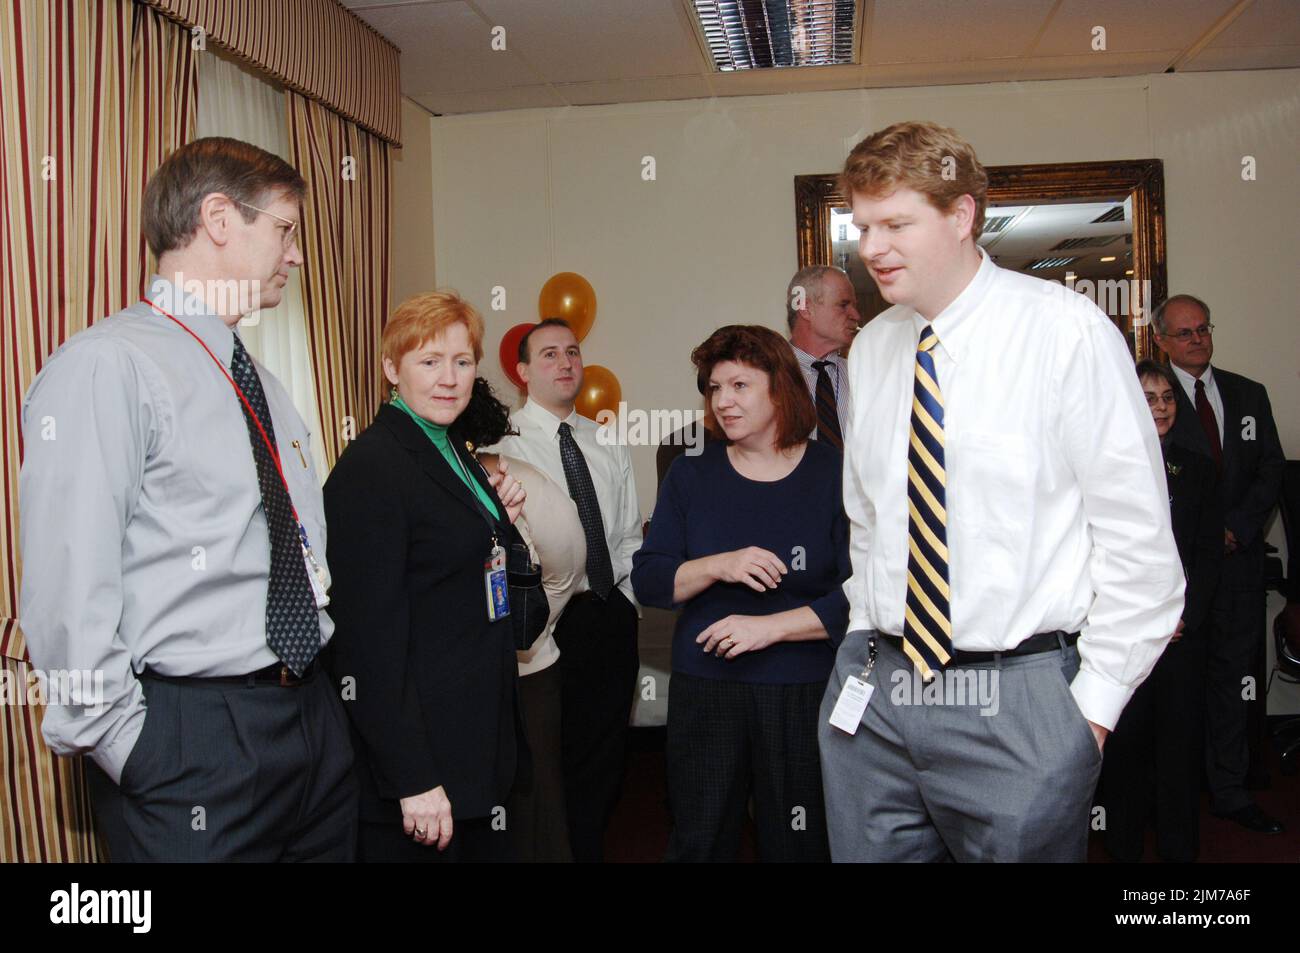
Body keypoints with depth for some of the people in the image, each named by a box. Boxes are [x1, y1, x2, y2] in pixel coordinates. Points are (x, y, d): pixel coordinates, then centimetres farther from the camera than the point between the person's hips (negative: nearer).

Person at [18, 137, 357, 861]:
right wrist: (135, 759, -14)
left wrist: (319, 685, 14)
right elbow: (68, 602, -18)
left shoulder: (262, 385, 14)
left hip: (314, 716, 8)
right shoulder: (105, 369, -14)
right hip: (196, 741, -8)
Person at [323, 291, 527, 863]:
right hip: (420, 748, -9)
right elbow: (371, 634, -20)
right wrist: (414, 781, -21)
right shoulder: (370, 466, -17)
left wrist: (498, 519, 3)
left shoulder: (455, 452, 10)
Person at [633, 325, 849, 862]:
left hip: (807, 695, -2)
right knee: (698, 844, 12)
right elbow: (647, 581, 1)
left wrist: (772, 626, -16)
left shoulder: (834, 473, -5)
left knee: (799, 847, 12)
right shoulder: (691, 475, 4)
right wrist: (718, 565, -16)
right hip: (705, 691, 2)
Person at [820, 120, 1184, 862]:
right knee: (867, 852, 13)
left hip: (1019, 699, -4)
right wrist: (868, 640, 9)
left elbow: (1139, 536, -8)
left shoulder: (1067, 332, -9)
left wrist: (1096, 700, -8)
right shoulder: (872, 349, 6)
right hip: (873, 694, 5)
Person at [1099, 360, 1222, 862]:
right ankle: (1125, 844, 14)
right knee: (1125, 737, 1)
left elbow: (1209, 551, 7)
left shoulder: (1196, 468, 11)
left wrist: (1184, 613, -5)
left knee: (1181, 735, 5)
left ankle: (1180, 847, 18)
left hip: (1184, 627, 3)